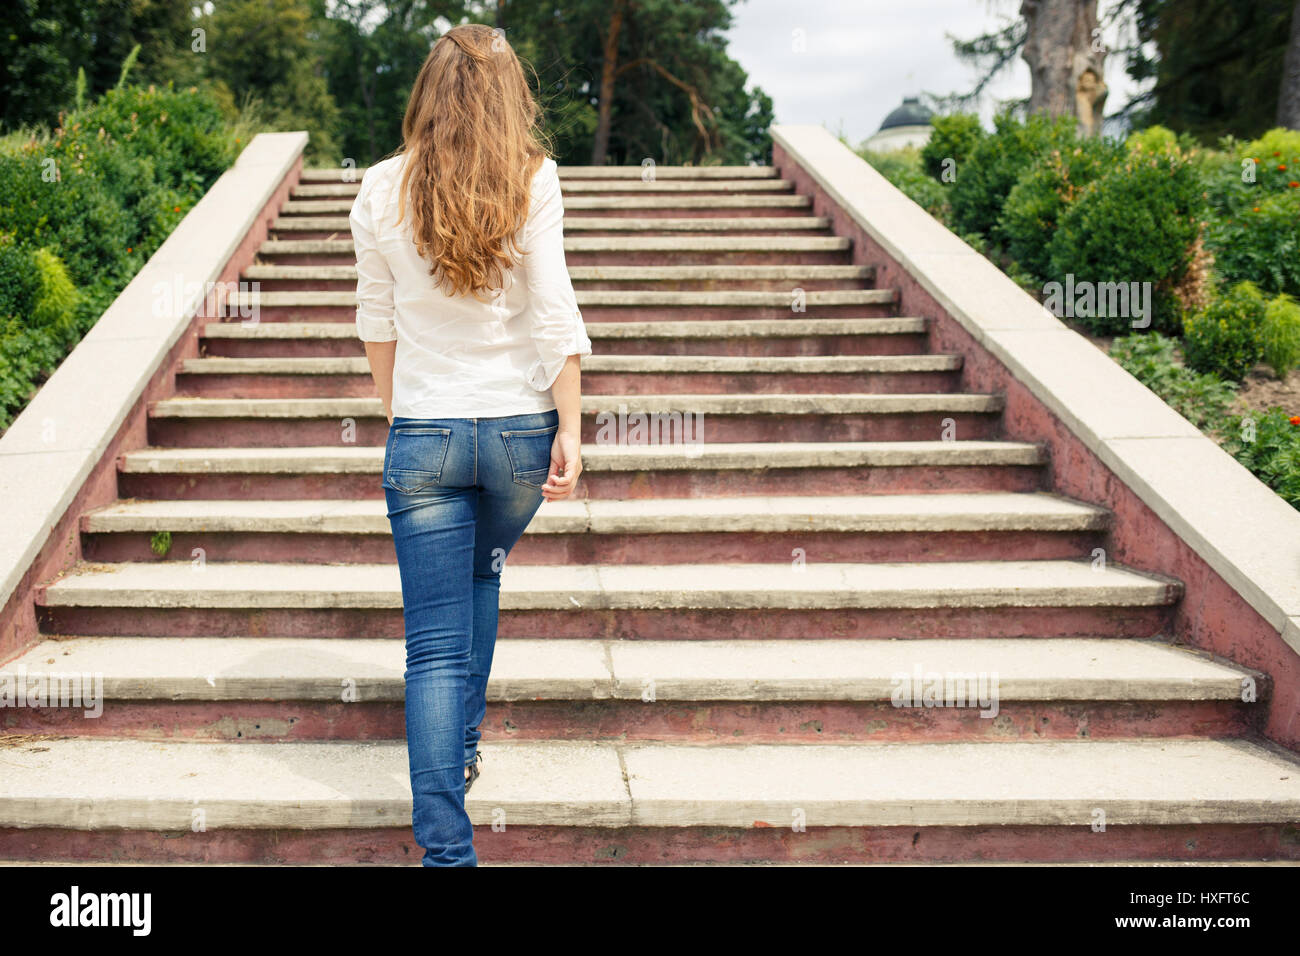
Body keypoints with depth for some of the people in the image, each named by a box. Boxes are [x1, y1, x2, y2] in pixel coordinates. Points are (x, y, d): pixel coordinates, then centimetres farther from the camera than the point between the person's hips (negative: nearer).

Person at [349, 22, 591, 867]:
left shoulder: (383, 189, 1)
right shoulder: (533, 182, -4)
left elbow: (377, 320, 9)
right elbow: (555, 315, -8)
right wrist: (569, 429, -5)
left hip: (423, 434, 0)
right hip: (519, 426, 1)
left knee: (435, 647, 1)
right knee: (483, 575, 29)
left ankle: (446, 844, -2)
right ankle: (463, 747, 37)